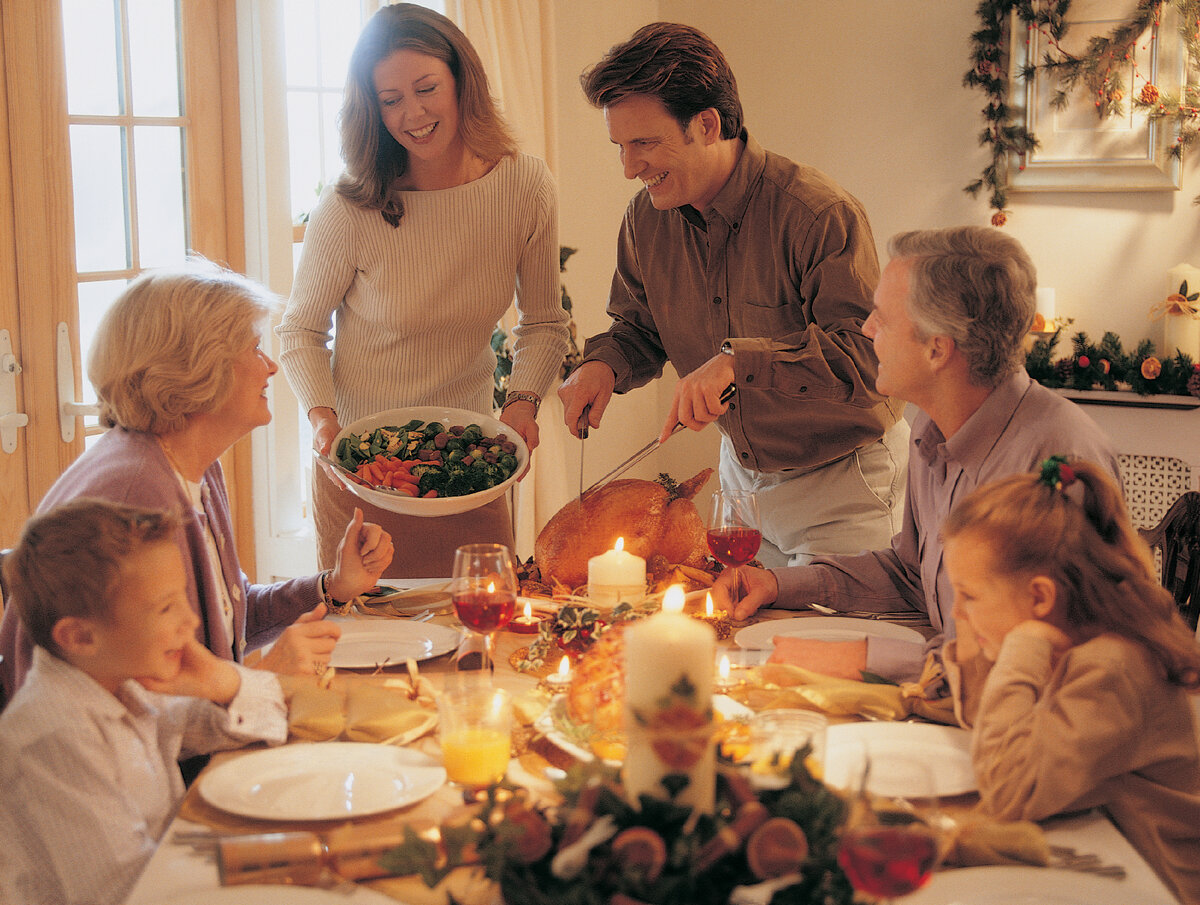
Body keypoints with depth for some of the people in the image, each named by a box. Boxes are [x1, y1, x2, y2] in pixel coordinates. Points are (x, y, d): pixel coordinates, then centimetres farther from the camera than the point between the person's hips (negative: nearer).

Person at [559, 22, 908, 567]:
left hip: (843, 479, -6)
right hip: (742, 472, 6)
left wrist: (739, 359, -39)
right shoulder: (646, 217, -4)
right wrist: (603, 364, -13)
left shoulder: (819, 214, -25)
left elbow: (869, 353, -30)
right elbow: (638, 327, 10)